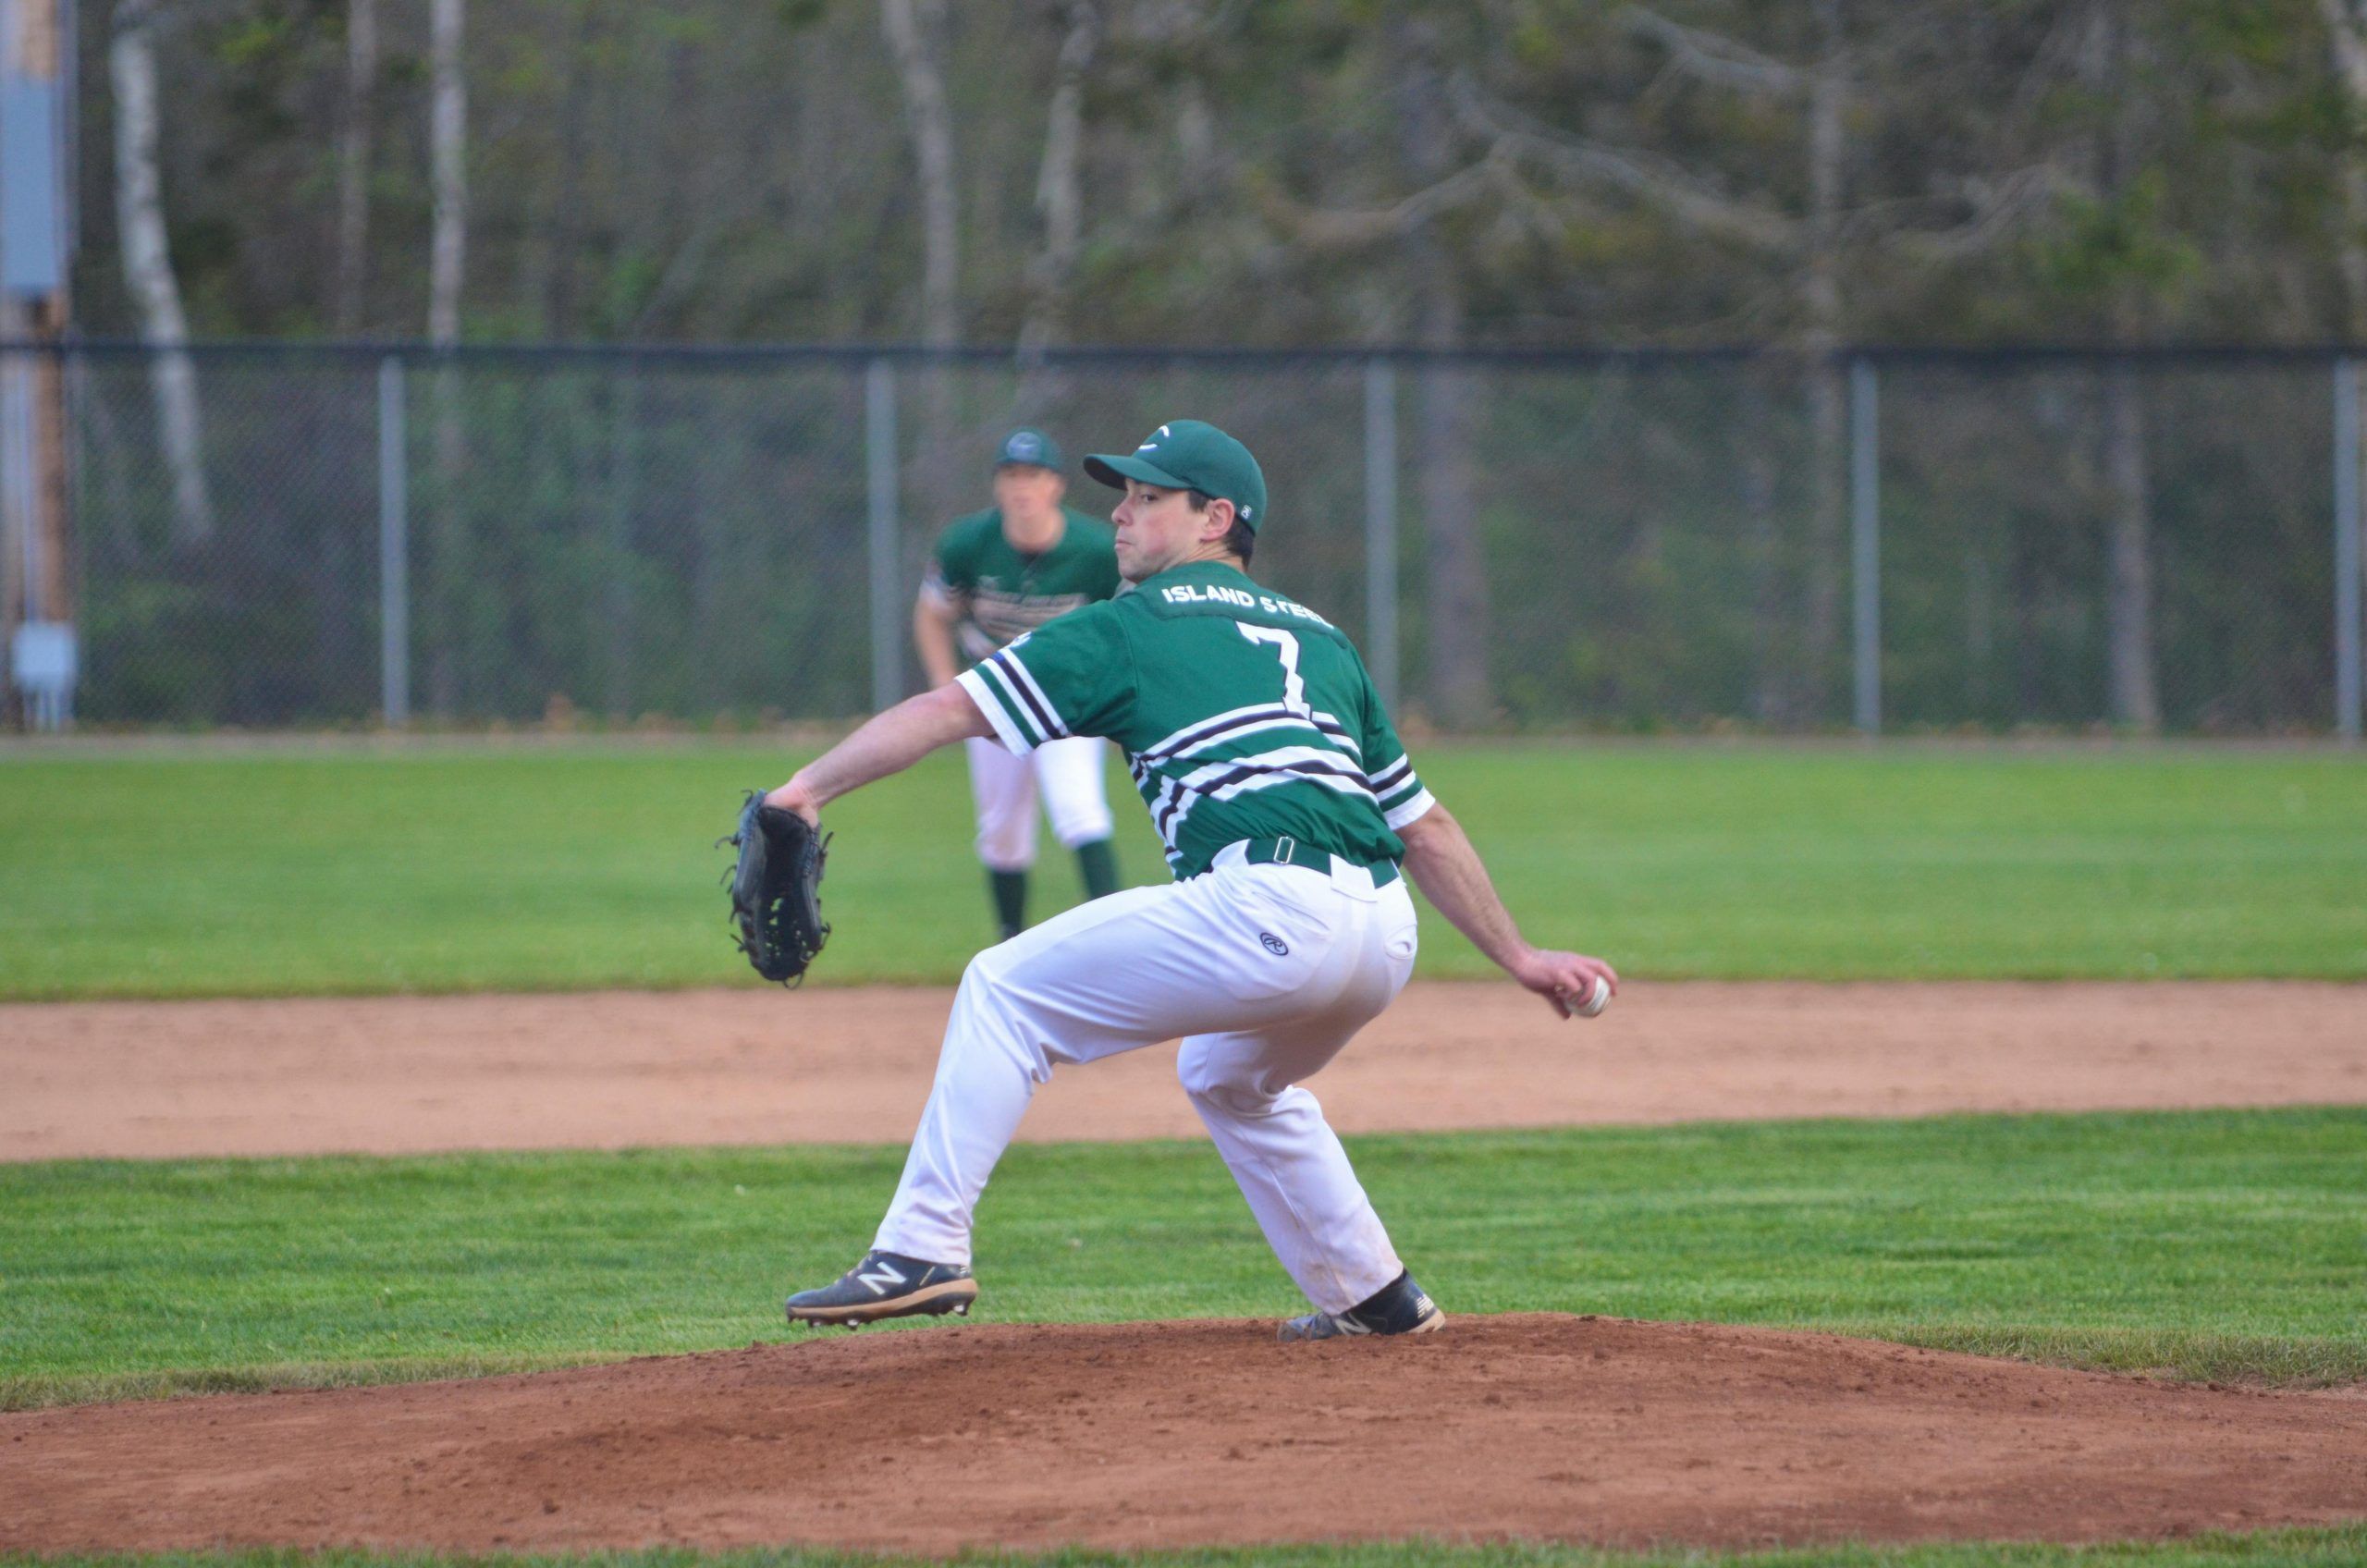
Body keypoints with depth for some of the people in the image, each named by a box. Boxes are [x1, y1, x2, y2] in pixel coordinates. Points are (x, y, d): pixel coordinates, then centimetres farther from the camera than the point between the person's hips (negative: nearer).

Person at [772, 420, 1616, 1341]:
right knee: (1232, 1078, 35)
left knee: (1006, 990, 4)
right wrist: (1517, 956, 27)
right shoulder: (1320, 639, 27)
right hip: (1387, 935, 7)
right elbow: (1423, 824, 26)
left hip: (1268, 915, -7)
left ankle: (923, 1253, -6)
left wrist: (808, 789, 1)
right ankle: (1375, 1300, 34)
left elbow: (952, 709, 3)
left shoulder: (1129, 627, 10)